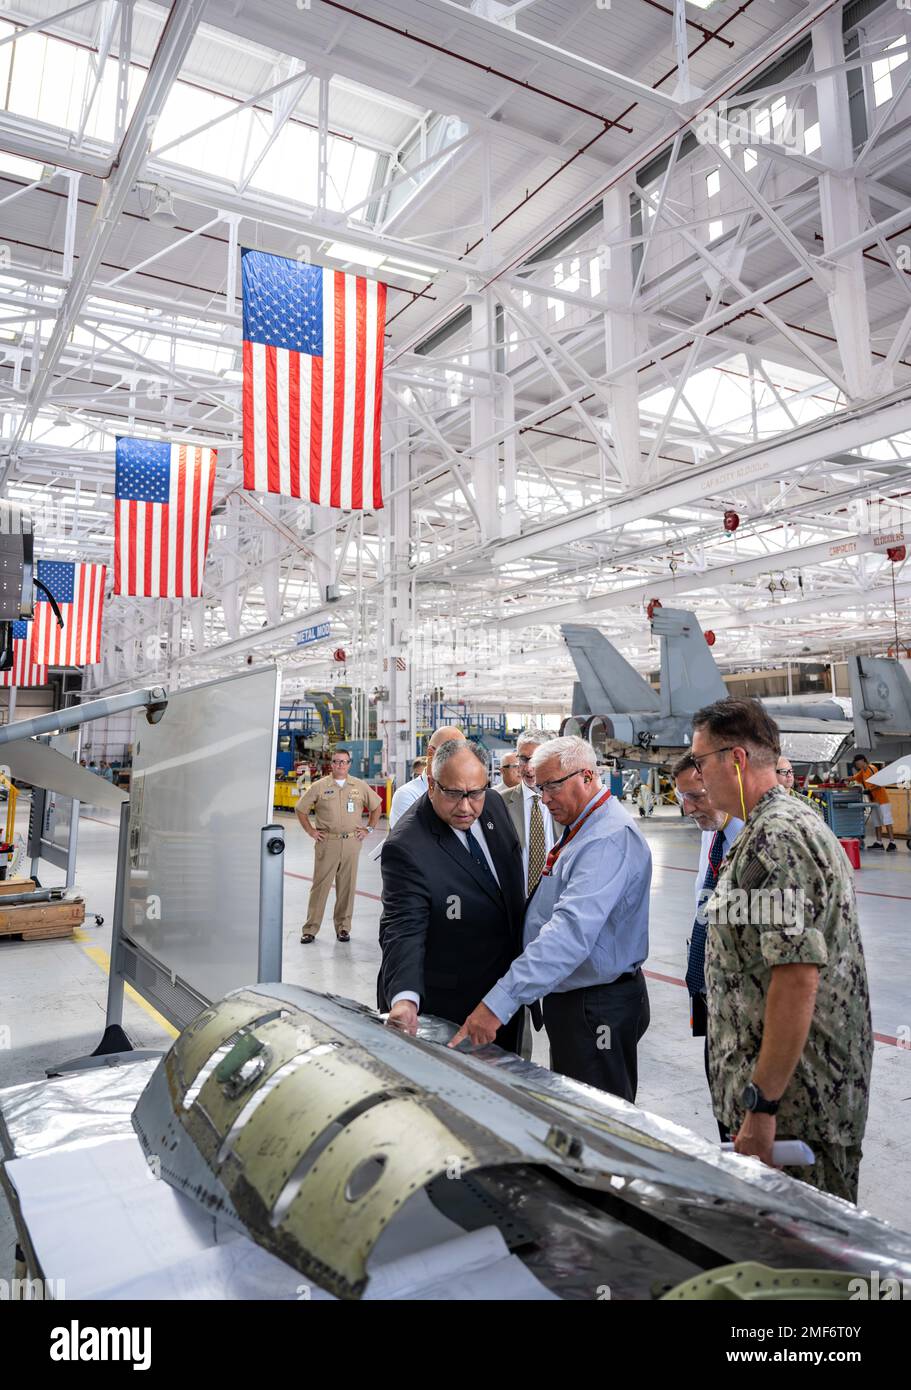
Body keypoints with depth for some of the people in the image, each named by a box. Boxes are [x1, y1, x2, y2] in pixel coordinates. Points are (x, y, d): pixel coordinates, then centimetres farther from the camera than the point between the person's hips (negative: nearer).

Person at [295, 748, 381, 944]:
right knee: (320, 885, -1)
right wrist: (311, 831, 3)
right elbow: (301, 809, 9)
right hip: (327, 842, -2)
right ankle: (310, 929, 7)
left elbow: (377, 806, 18)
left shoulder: (360, 786, 8)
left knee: (347, 886, 6)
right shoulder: (320, 786, 2)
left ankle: (343, 927, 18)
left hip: (352, 842, 2)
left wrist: (368, 829, 11)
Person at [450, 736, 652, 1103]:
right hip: (569, 997, 10)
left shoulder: (610, 839, -25)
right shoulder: (581, 830, 10)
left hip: (598, 1009, -10)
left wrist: (499, 1002, -39)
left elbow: (572, 930, -36)